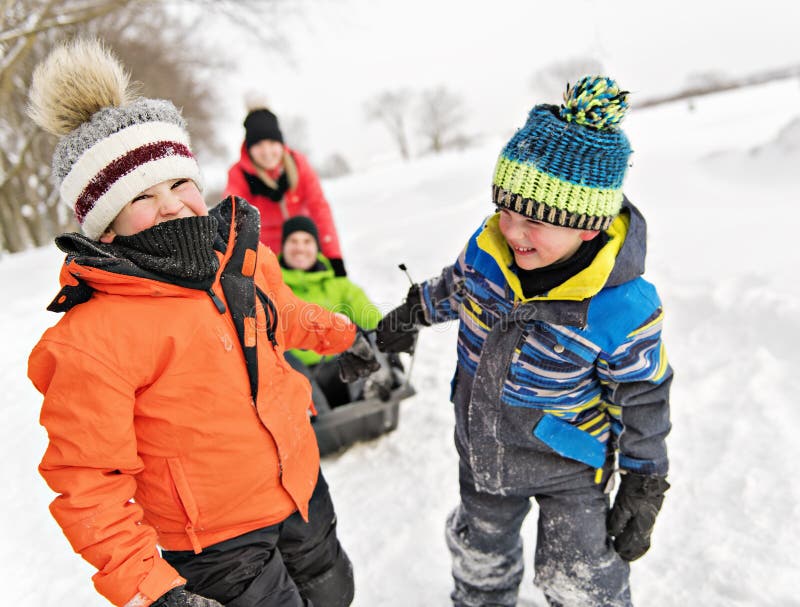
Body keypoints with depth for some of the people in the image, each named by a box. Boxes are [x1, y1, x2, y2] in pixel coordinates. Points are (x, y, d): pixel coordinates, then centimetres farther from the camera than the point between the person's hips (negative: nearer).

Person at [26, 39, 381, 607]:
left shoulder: (243, 251, -7)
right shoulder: (92, 338, -26)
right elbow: (88, 481, -20)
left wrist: (341, 334, 29)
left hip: (301, 485, 6)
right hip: (212, 542, -6)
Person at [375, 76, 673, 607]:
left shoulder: (622, 308, -31)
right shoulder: (488, 246, -20)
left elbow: (642, 400, -16)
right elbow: (456, 286, 5)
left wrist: (643, 491, -8)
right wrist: (409, 317, 21)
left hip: (567, 462, -4)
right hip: (482, 445, 5)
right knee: (480, 552, 27)